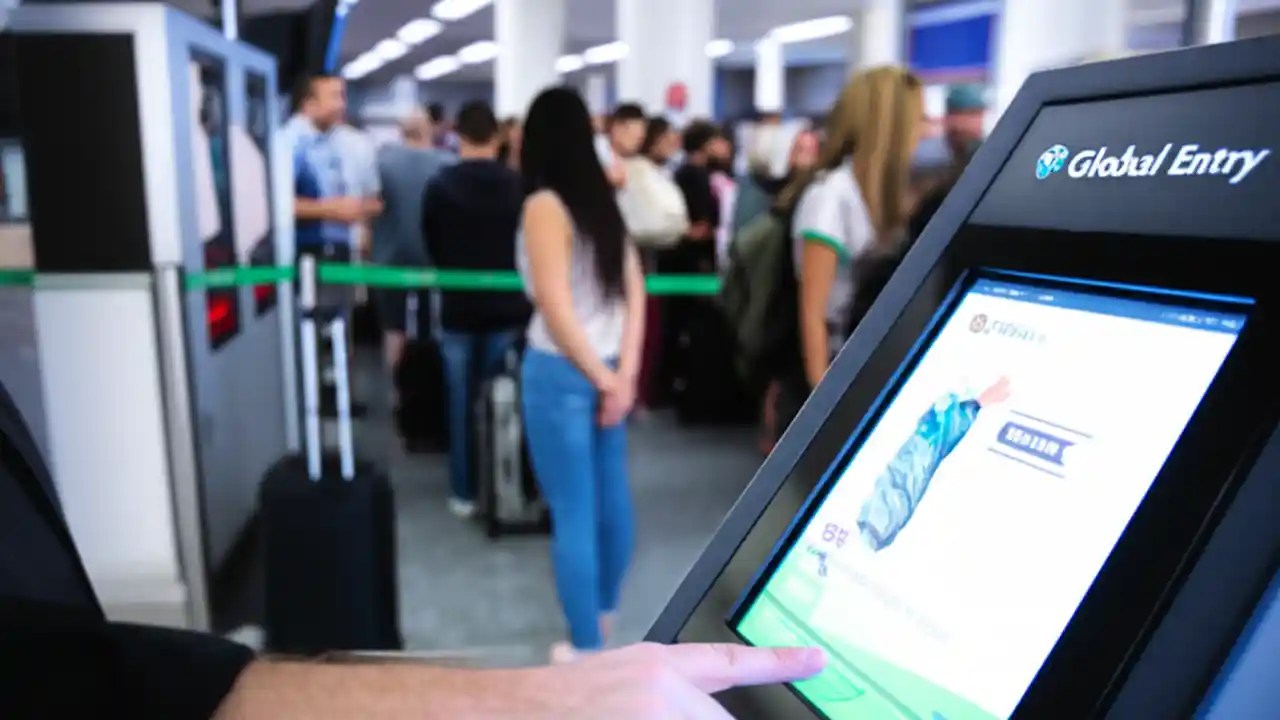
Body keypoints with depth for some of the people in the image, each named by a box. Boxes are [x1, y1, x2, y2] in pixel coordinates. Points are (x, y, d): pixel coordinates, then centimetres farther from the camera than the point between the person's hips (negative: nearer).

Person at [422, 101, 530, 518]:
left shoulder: (440, 186, -8)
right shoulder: (518, 185, -6)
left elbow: (432, 248, 3)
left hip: (459, 308, -1)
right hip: (508, 307, 1)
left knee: (463, 402, 8)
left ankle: (464, 492, 14)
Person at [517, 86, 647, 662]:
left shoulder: (544, 206, -12)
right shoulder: (603, 199, 9)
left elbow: (556, 308, -18)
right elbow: (634, 291, 6)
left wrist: (604, 377, -9)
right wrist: (625, 373, 1)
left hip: (564, 372, -7)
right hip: (606, 366, 7)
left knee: (572, 512, 3)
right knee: (610, 495, 19)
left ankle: (587, 644, 14)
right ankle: (604, 606, 39)